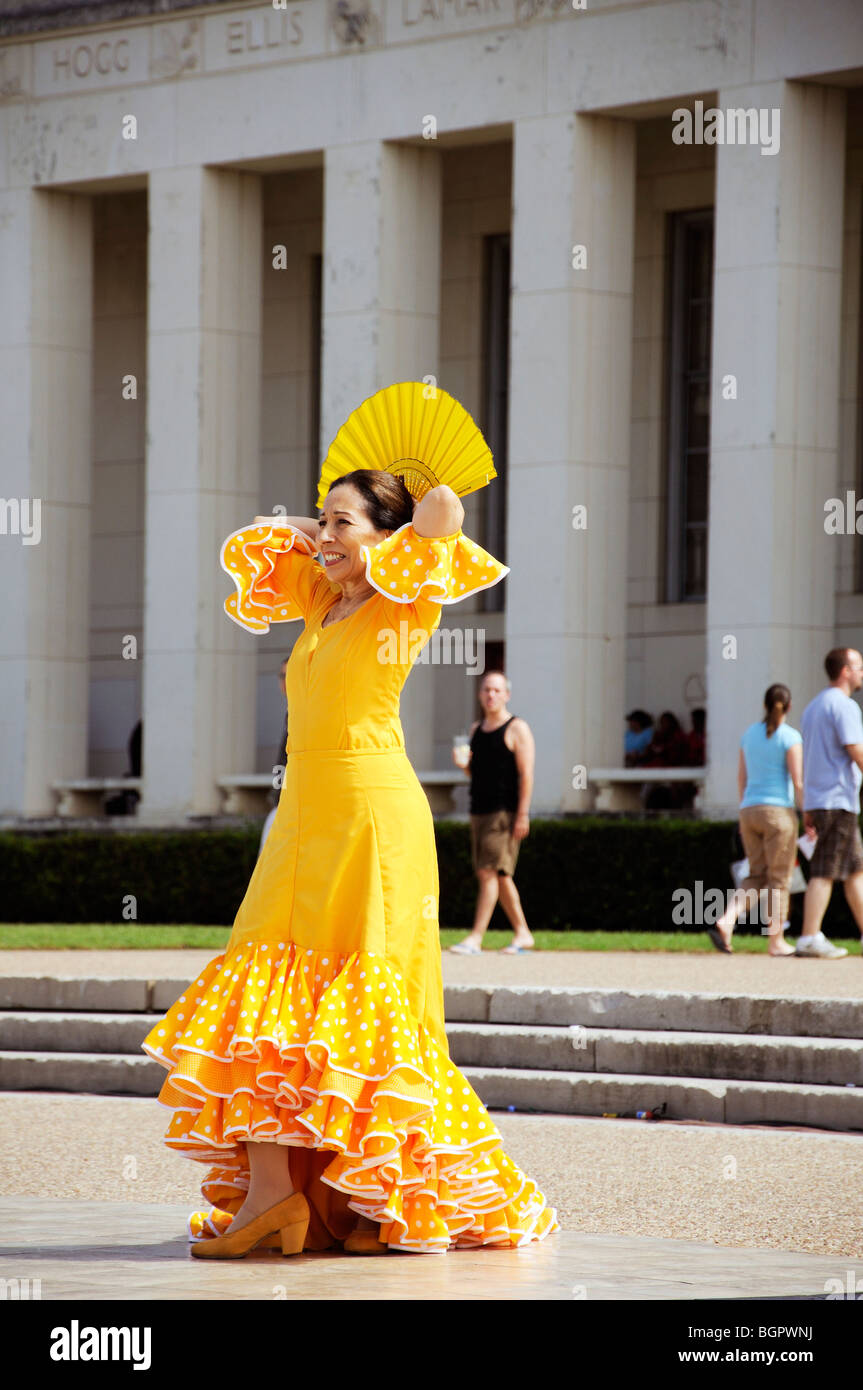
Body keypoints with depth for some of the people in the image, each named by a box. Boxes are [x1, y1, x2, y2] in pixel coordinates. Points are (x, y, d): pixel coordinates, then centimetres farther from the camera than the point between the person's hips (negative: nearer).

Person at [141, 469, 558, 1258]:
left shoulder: (403, 604, -4)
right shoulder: (321, 599, 17)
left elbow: (443, 511, -19)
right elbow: (248, 549, 32)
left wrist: (421, 519, 2)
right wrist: (315, 537, 19)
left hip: (373, 817, -8)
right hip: (305, 817, 8)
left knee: (365, 1004, -6)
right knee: (265, 991, -3)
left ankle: (403, 1197, -1)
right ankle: (271, 1190, -6)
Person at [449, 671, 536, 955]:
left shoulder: (517, 729, -6)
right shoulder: (476, 728, 16)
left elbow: (526, 773, -12)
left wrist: (523, 814, -18)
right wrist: (463, 763, 1)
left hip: (505, 812, -8)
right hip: (479, 811, 8)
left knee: (490, 873, -13)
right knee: (500, 877, 10)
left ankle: (475, 937, -18)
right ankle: (523, 934, 18)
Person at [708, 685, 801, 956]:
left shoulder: (750, 734, 11)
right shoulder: (790, 737, -7)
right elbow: (798, 782, -12)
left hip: (750, 811, 6)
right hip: (779, 811, -6)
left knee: (757, 876, 11)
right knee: (779, 879, 3)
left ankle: (725, 922, -10)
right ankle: (776, 941, 5)